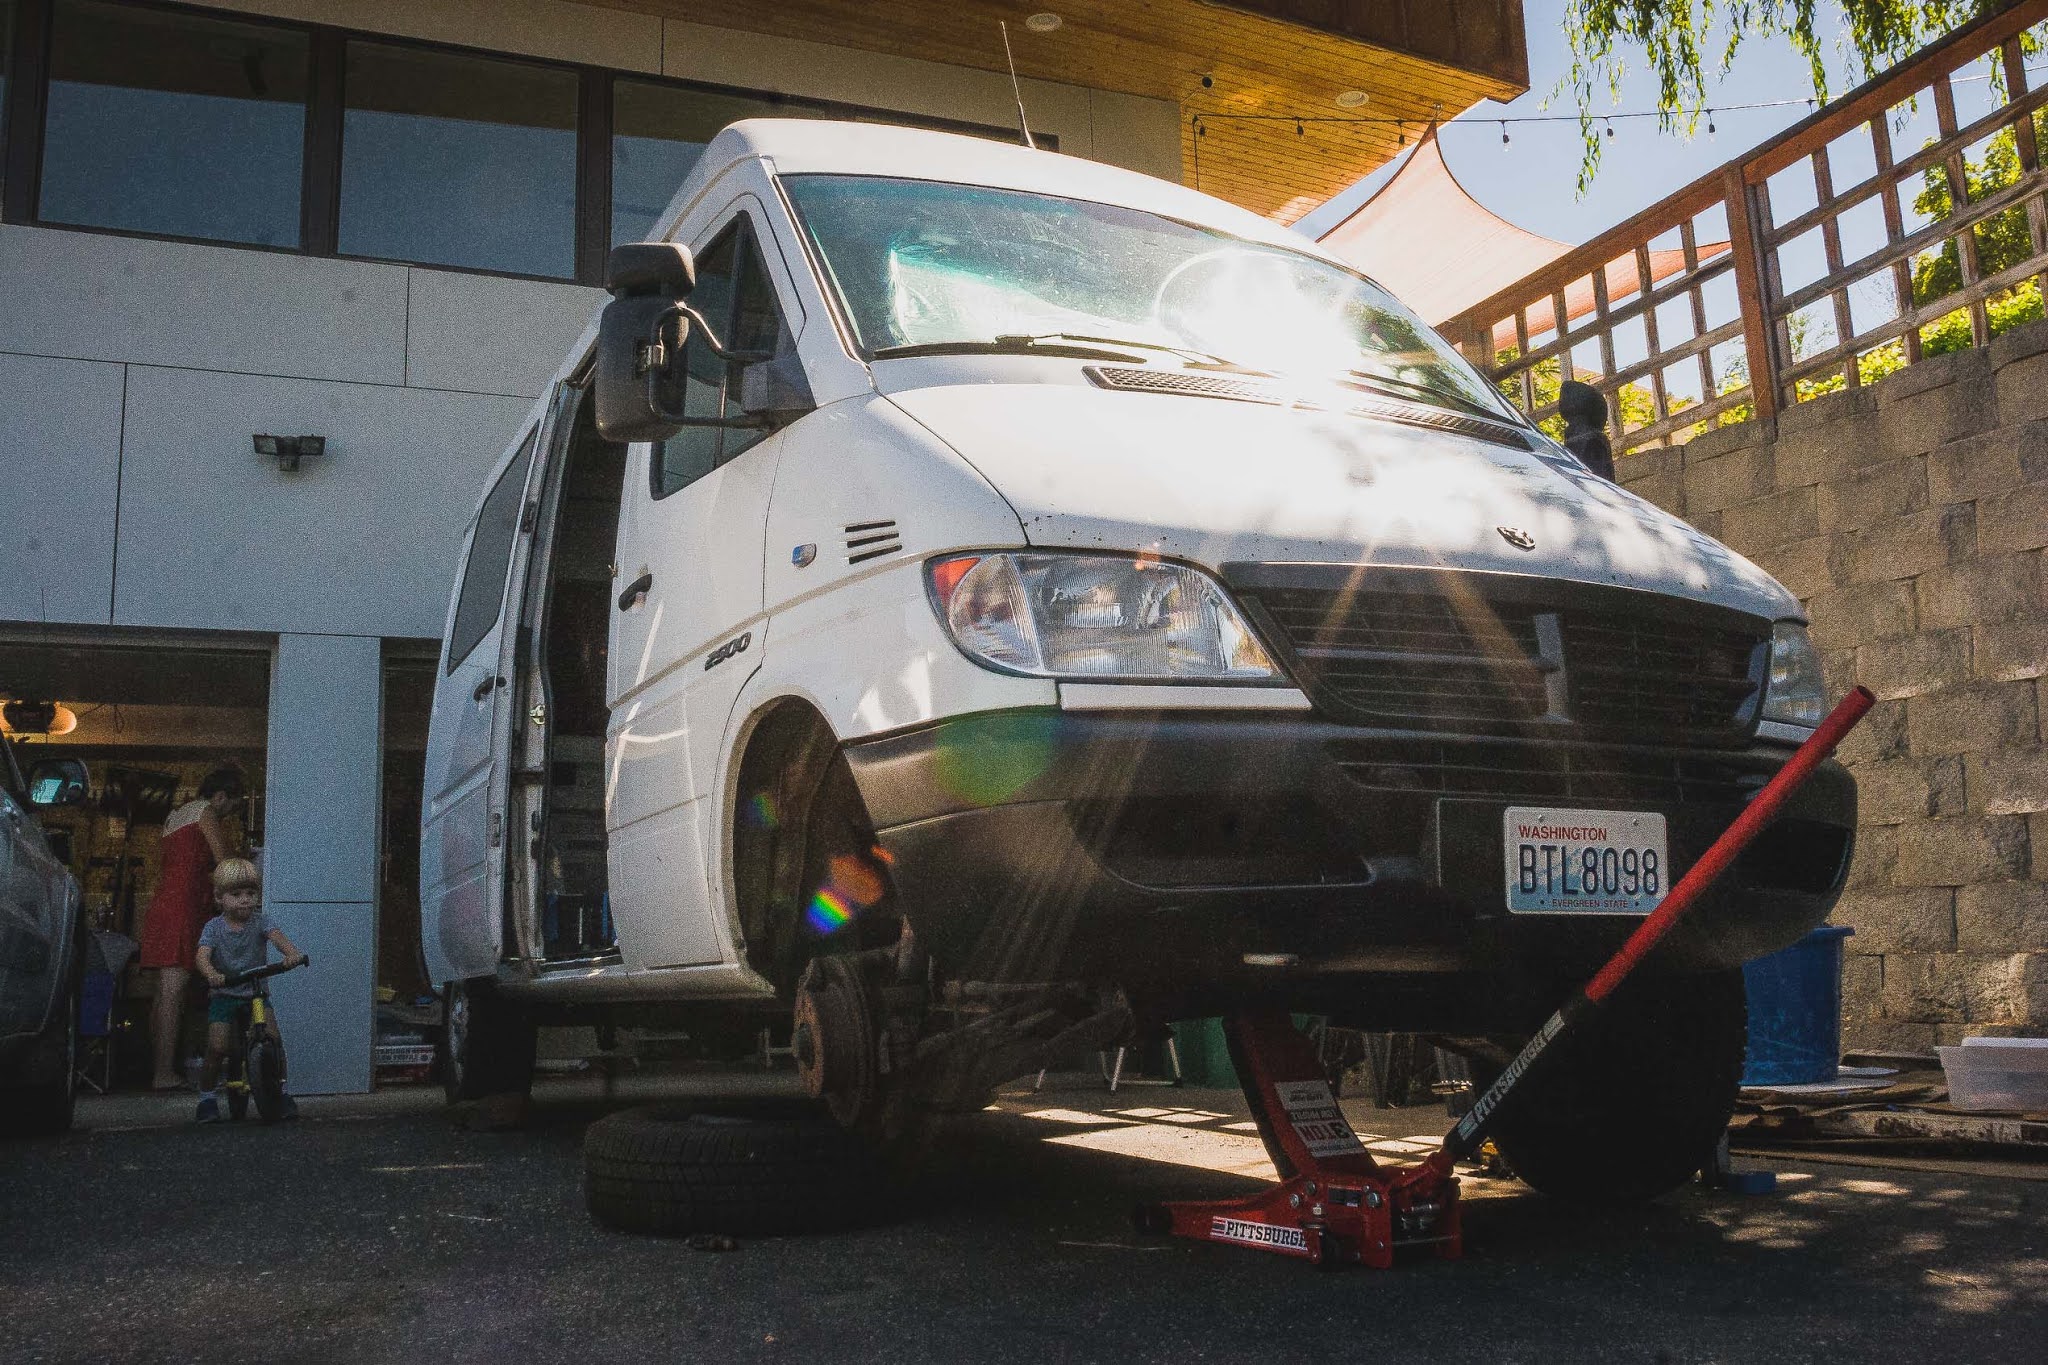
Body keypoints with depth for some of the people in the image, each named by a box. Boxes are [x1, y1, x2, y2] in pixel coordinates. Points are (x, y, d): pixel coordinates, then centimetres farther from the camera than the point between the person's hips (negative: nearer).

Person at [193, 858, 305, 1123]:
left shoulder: (259, 921, -2)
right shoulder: (214, 927, -4)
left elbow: (277, 936, -21)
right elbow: (202, 955, -20)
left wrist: (292, 952, -44)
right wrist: (211, 974, -43)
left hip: (255, 992, 1)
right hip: (224, 994, -1)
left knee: (273, 1038, -16)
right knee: (217, 1047, -13)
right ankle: (207, 1097, 9)